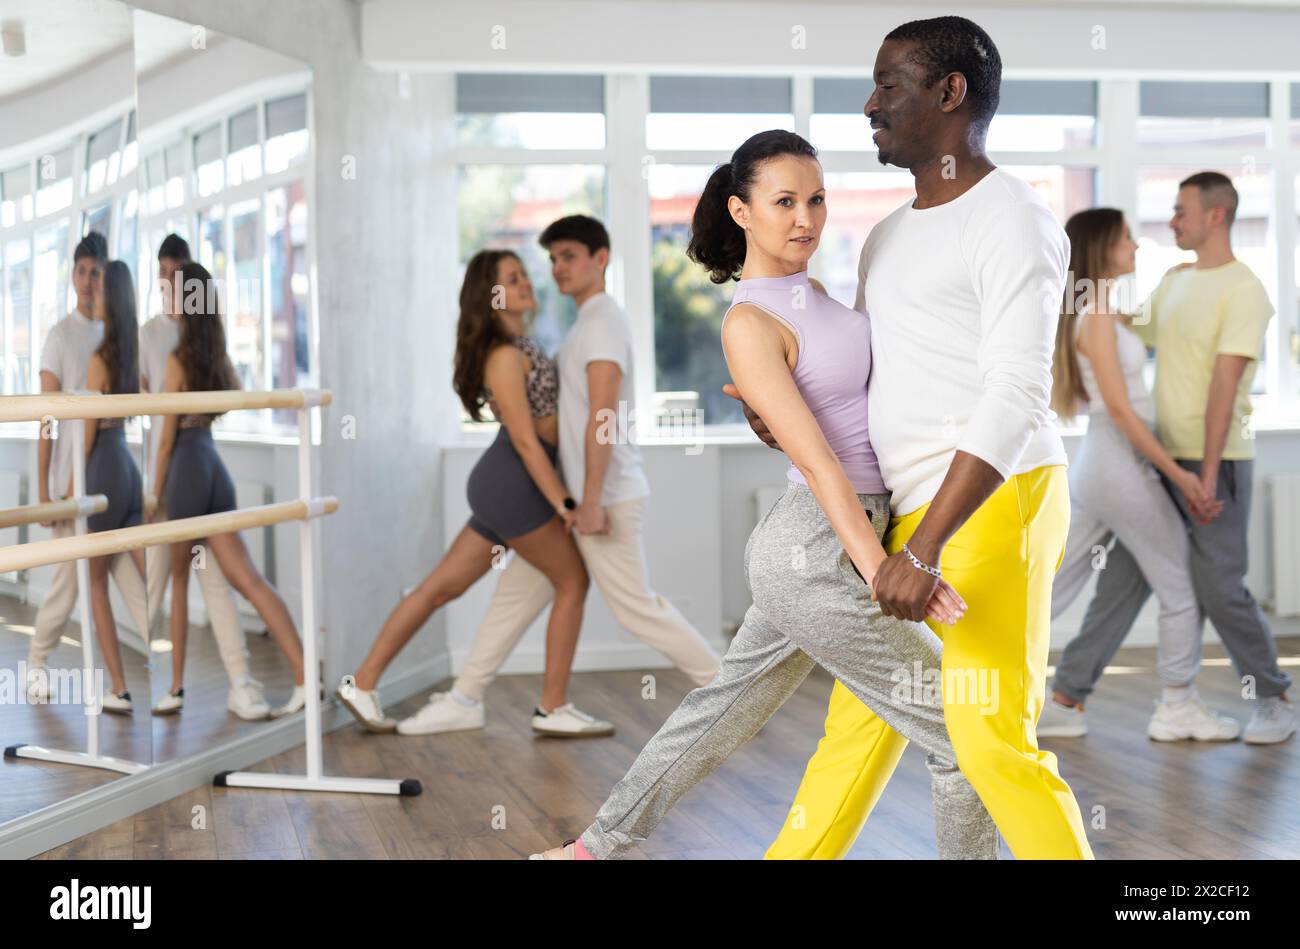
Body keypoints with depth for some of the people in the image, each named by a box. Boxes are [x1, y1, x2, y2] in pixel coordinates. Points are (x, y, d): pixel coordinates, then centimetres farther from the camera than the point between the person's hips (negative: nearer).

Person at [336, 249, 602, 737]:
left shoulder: (521, 344, 15)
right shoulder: (505, 356, -16)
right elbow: (525, 440, -19)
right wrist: (564, 505, -19)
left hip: (501, 484, 9)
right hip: (514, 482, -9)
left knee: (440, 587, 10)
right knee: (573, 581, 1)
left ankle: (363, 684, 13)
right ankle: (553, 710, 6)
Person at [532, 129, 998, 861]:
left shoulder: (807, 290, 11)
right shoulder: (748, 326, -15)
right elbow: (816, 460, -24)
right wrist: (881, 570, -33)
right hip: (819, 558, -10)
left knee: (725, 713, 22)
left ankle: (595, 849, 35)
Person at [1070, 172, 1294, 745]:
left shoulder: (1243, 291, -12)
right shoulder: (1173, 282, 12)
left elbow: (1225, 383, -18)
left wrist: (1208, 474, -22)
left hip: (1216, 463, -7)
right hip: (1163, 459, 7)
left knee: (1219, 588, -5)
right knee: (1122, 576, 8)